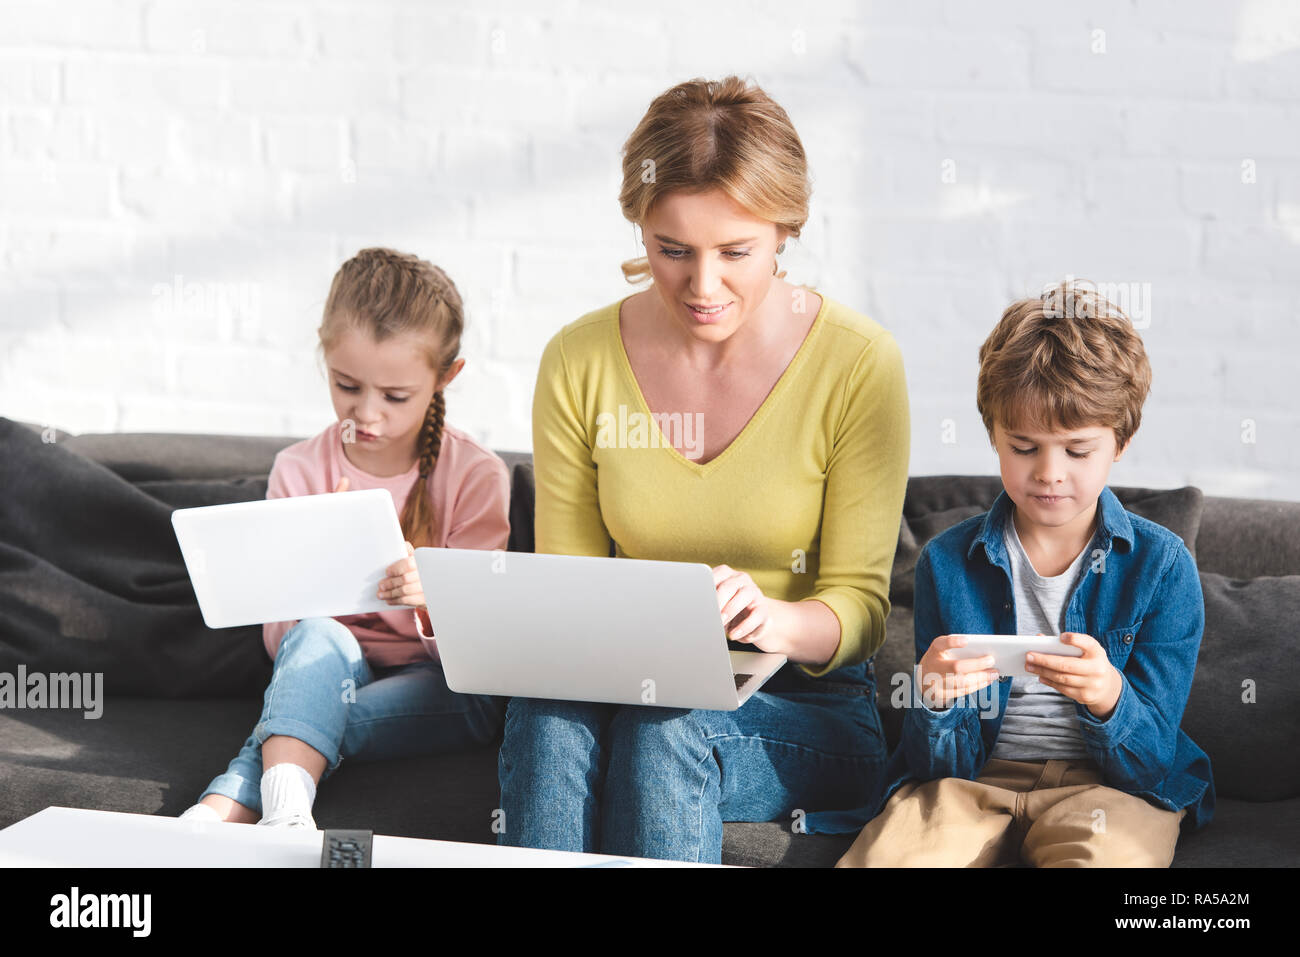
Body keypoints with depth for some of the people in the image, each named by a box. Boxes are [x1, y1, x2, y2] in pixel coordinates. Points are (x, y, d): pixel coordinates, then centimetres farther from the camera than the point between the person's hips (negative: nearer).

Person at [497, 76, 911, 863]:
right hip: (623, 687, 2)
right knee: (548, 712, -33)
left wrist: (773, 621, -29)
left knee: (665, 731, -35)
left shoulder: (857, 364, -8)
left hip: (806, 706, -2)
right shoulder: (580, 362, 0)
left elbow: (859, 606, -6)